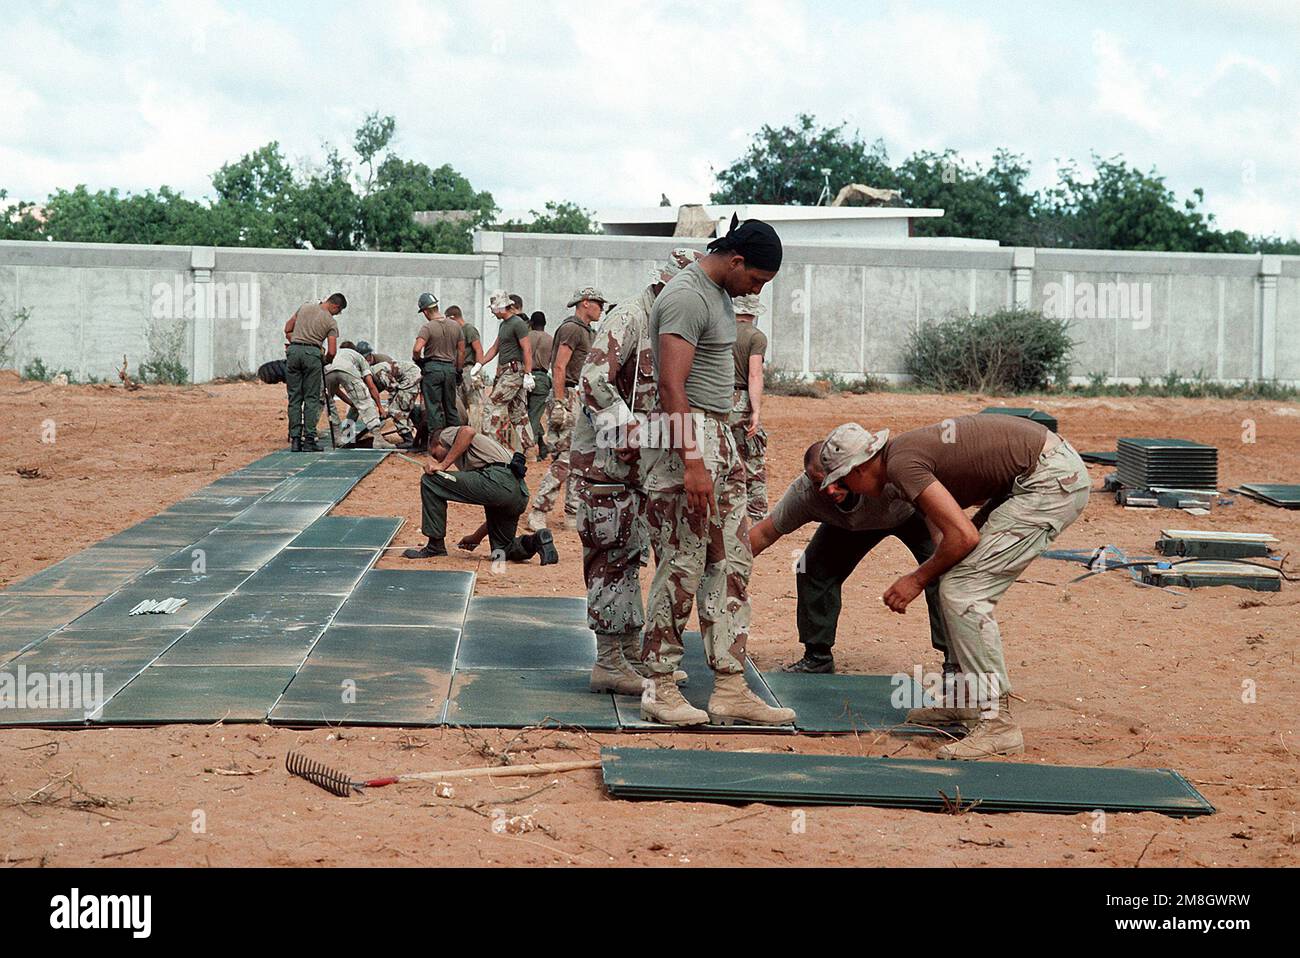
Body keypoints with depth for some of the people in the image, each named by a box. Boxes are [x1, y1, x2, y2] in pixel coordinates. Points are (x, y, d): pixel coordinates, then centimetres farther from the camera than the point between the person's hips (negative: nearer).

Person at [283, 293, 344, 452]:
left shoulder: (304, 307, 15)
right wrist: (325, 363, 16)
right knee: (311, 399, 1)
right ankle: (309, 441, -3)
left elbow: (288, 329, 19)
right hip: (312, 354, -4)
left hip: (293, 351, 4)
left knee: (294, 398, 7)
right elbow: (332, 351, -4)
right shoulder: (331, 322, 2)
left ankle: (295, 440, 5)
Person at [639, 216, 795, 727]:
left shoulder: (718, 294, 17)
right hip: (690, 438, -10)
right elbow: (672, 386, -22)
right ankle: (661, 690, 2)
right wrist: (692, 461, -27)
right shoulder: (686, 297, -15)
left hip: (719, 439, 10)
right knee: (682, 567, -6)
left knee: (732, 564, 8)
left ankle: (730, 689, 10)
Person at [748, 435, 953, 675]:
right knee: (813, 570, -10)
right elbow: (764, 533, -19)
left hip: (910, 513, -3)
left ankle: (954, 662, -9)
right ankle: (817, 657, 7)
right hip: (850, 523, 3)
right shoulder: (803, 494, -31)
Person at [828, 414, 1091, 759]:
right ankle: (968, 696, 24)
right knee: (958, 580, 15)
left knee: (963, 590, -11)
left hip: (1052, 480, -10)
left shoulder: (902, 463, -14)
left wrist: (919, 579, -5)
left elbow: (963, 536, -18)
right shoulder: (908, 448, 16)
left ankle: (996, 722, -11)